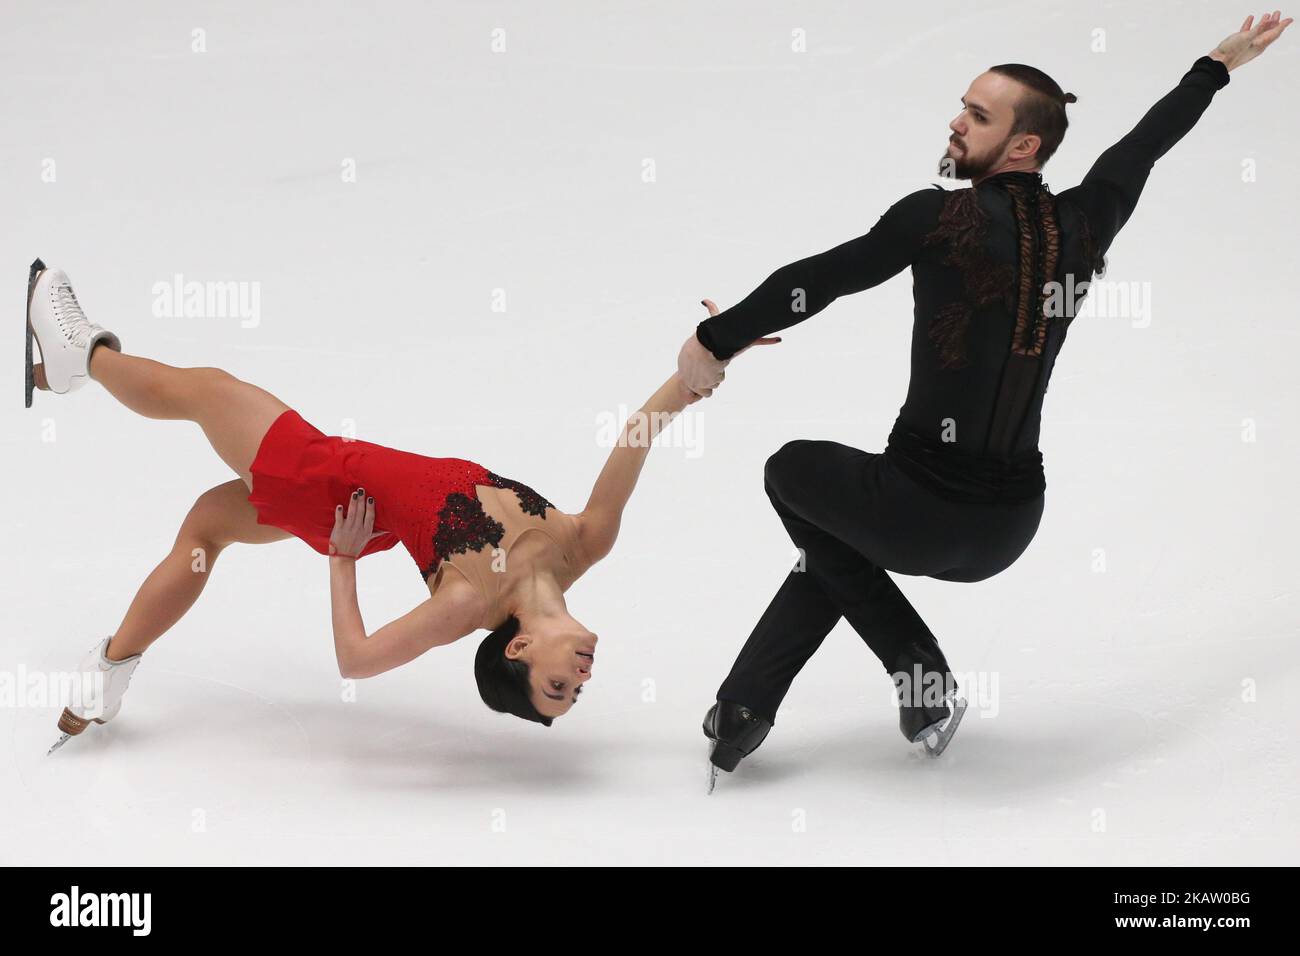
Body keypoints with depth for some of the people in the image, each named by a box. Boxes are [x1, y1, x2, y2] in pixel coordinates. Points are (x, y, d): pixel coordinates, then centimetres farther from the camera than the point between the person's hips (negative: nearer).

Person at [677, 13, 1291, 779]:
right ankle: (742, 712, 24)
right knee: (832, 545, 31)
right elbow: (1146, 142, 19)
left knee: (794, 470, 25)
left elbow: (817, 280, -9)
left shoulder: (941, 219, -15)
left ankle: (926, 682, 17)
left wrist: (714, 341, 4)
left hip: (922, 510, -7)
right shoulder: (1081, 228, 2)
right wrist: (1220, 65, 37)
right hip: (1010, 528, 7)